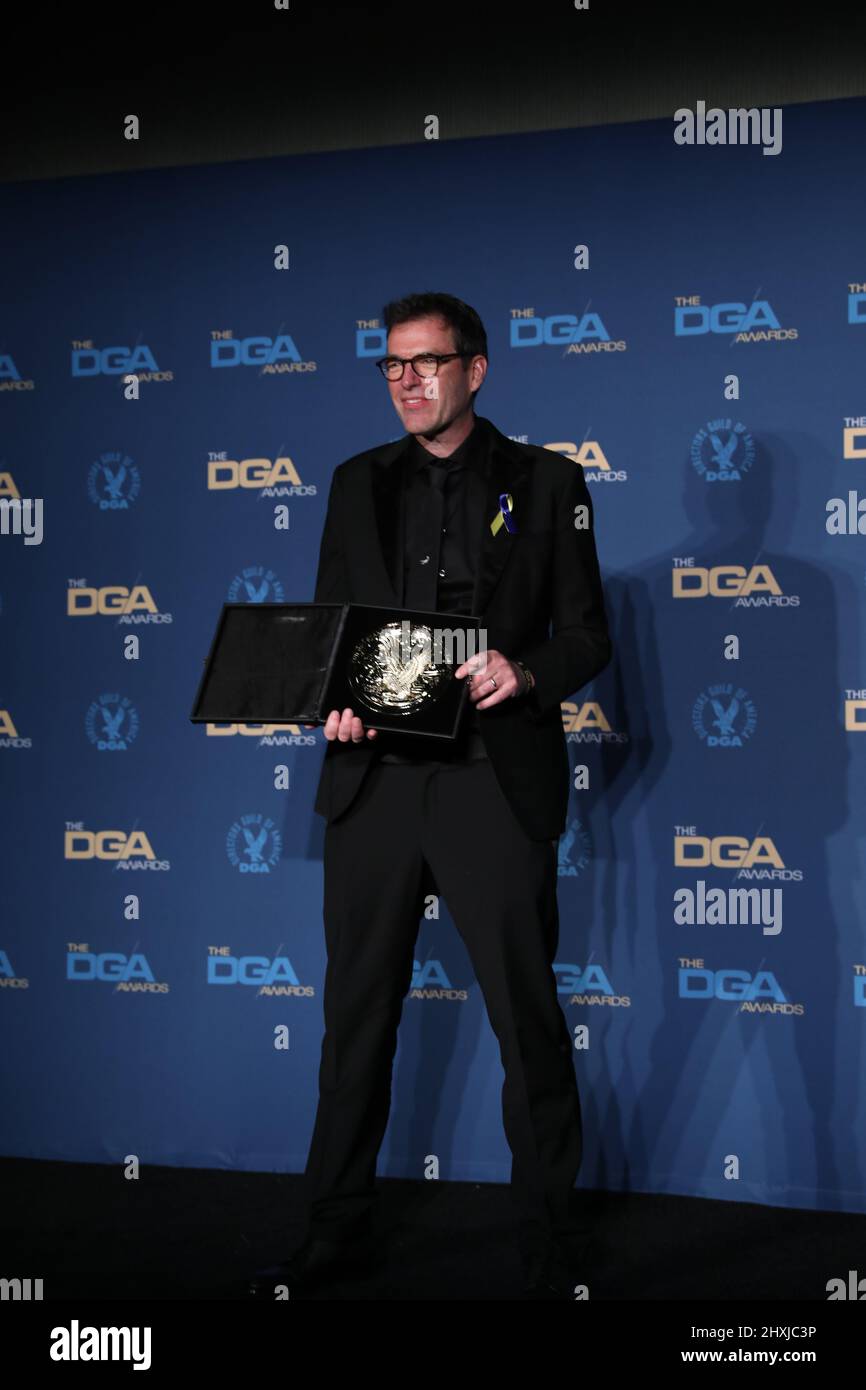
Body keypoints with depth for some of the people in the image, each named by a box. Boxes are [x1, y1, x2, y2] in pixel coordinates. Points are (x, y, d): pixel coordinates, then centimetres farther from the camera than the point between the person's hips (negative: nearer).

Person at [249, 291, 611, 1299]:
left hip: (494, 783, -3)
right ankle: (339, 1231, 24)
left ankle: (550, 1250, 14)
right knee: (357, 1014, 10)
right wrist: (332, 704, -5)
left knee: (528, 1020, 0)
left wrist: (524, 673, -16)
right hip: (375, 778, 3)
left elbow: (588, 638, 4)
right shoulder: (359, 483, 15)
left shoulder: (545, 483, 6)